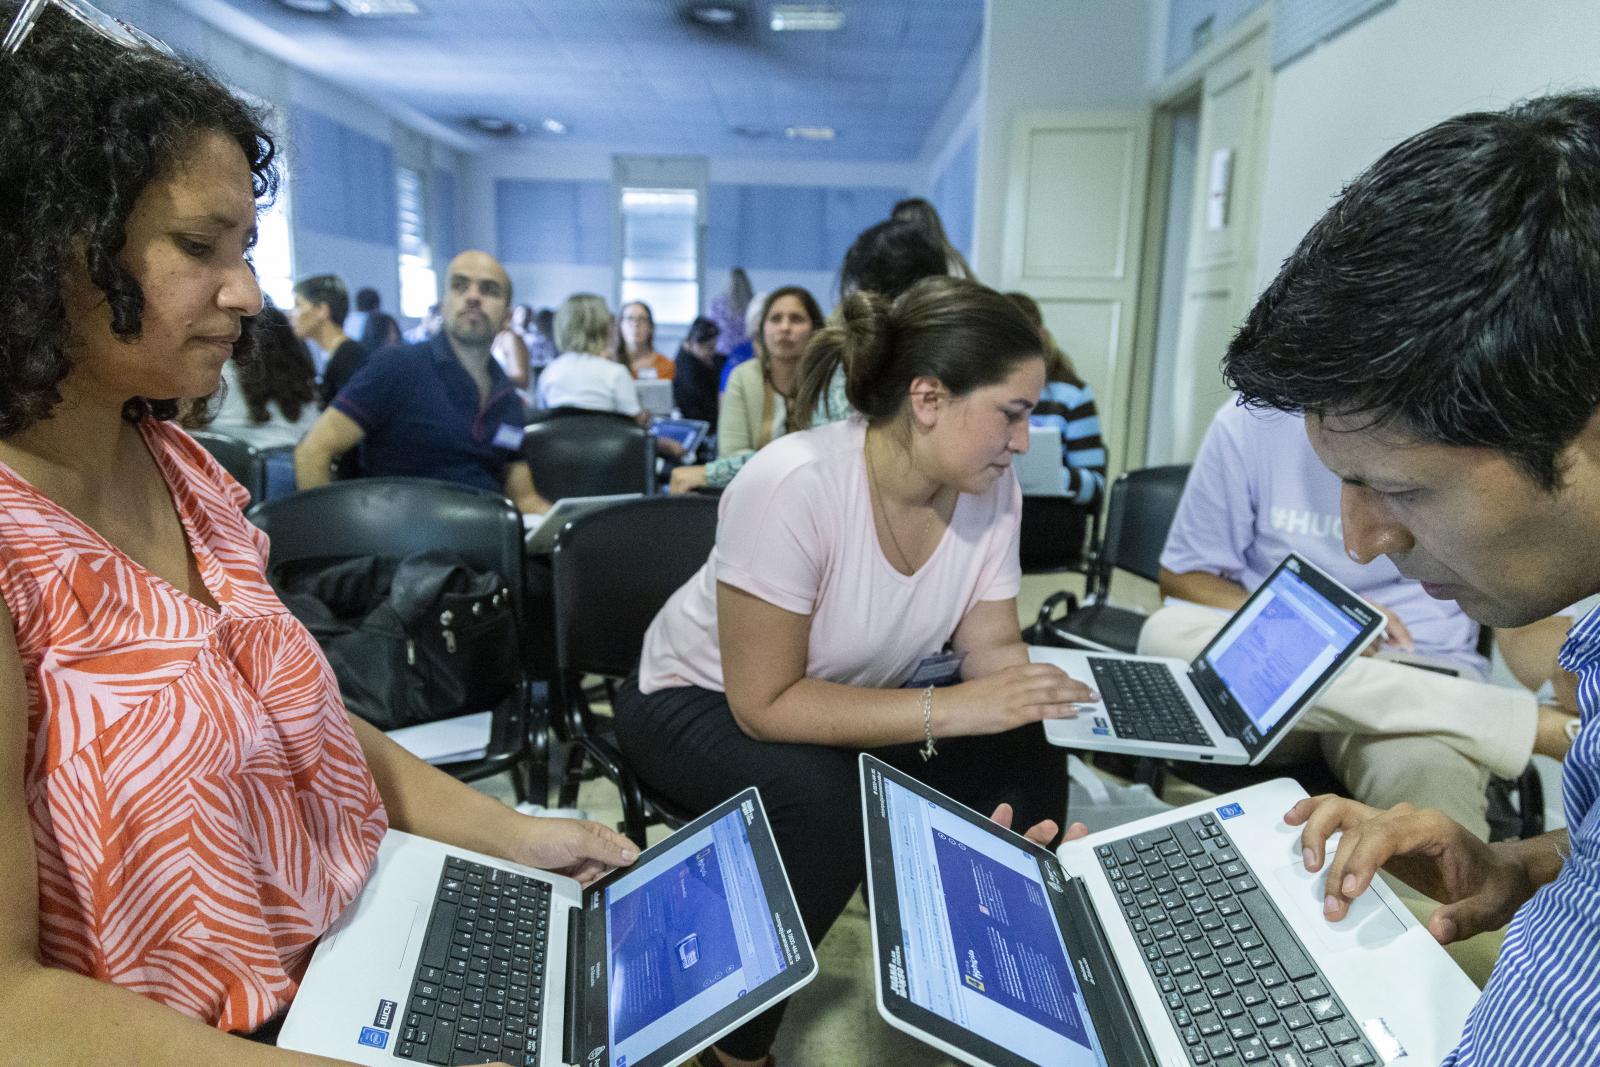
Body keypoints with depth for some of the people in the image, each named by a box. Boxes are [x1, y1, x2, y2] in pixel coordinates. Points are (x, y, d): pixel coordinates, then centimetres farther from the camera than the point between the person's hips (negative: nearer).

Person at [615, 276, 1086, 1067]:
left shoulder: (990, 488, -15)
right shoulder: (794, 485, -34)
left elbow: (994, 649, -9)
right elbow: (766, 705, -31)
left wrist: (1039, 693, -30)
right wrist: (949, 709, -35)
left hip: (847, 703, 6)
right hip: (701, 702, -5)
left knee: (1027, 763, -12)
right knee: (825, 803, -33)